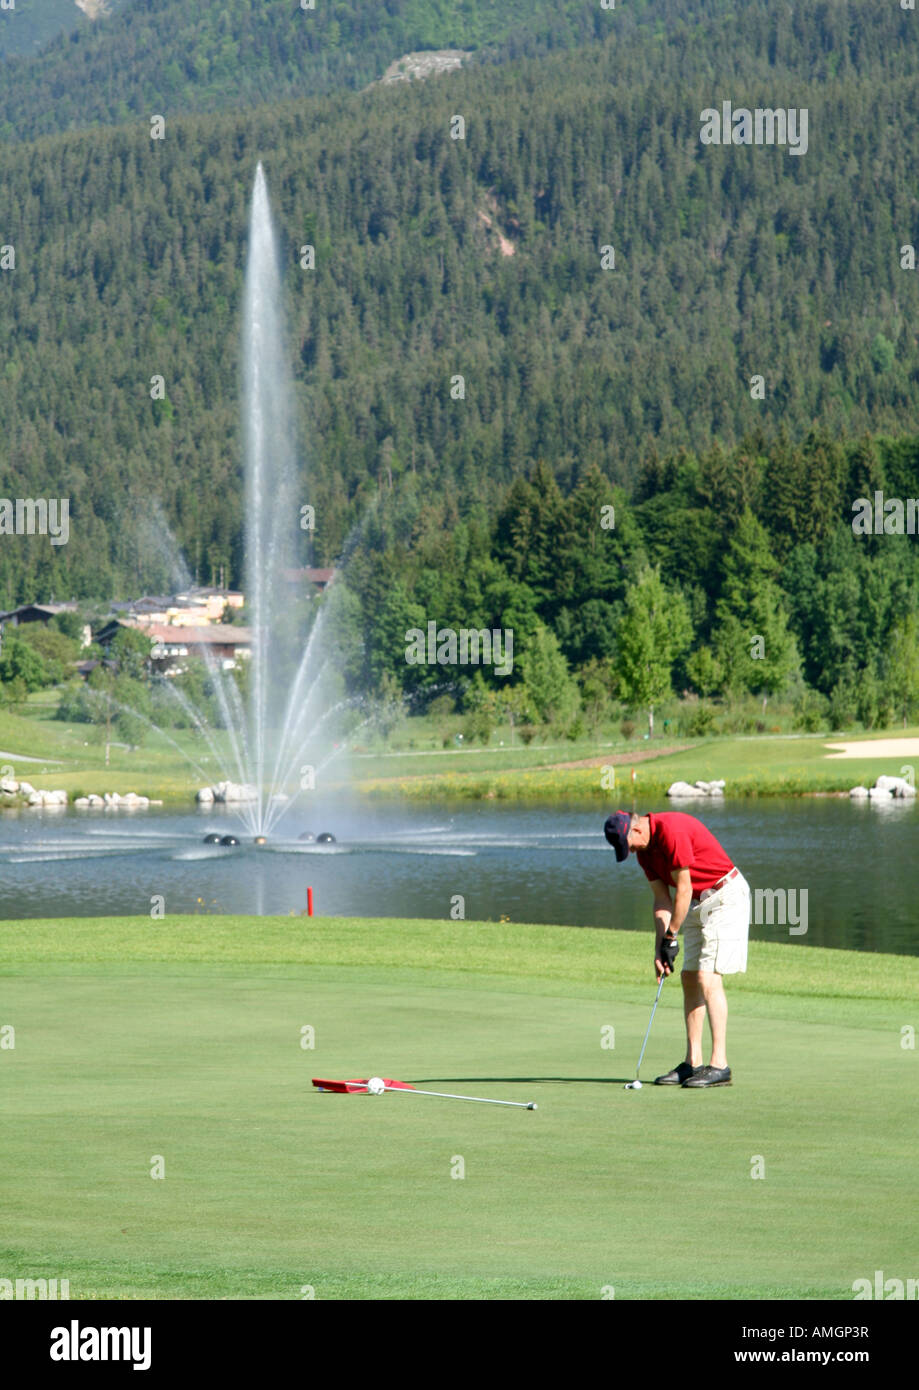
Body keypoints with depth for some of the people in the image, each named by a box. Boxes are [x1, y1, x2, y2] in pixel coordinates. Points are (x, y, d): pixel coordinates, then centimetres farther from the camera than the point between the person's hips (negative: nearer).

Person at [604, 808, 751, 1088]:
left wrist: (671, 937, -12)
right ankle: (693, 1063, 10)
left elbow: (683, 890, -21)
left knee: (708, 977, -16)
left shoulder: (671, 830, -24)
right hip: (699, 904, 10)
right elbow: (662, 899, 7)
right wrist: (660, 949, 0)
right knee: (689, 978, 7)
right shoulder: (644, 850, 5)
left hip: (726, 897, -10)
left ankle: (720, 1065, -18)